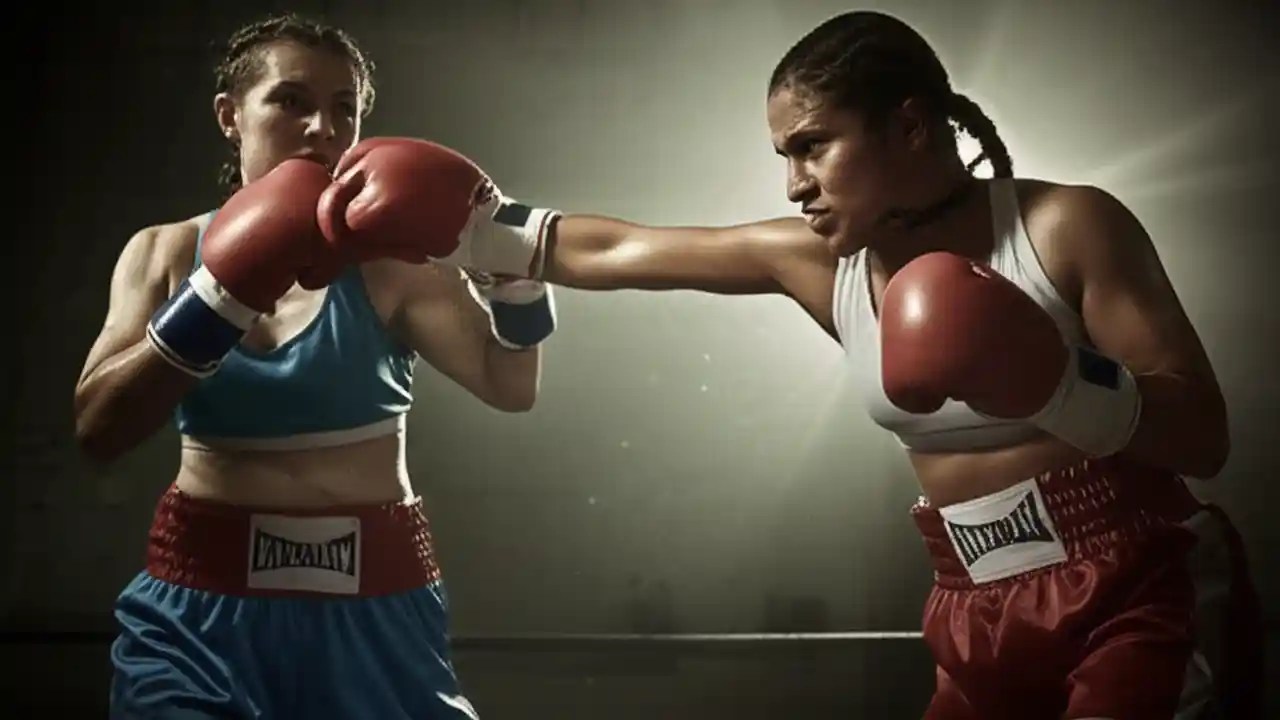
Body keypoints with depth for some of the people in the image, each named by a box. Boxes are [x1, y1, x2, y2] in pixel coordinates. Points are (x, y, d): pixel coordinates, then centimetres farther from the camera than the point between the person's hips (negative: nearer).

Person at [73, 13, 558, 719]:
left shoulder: (388, 262, -4)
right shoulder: (165, 254, 1)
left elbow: (510, 386, -10)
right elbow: (97, 430, -10)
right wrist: (223, 295, -21)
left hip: (374, 609, 0)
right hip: (203, 604, 1)